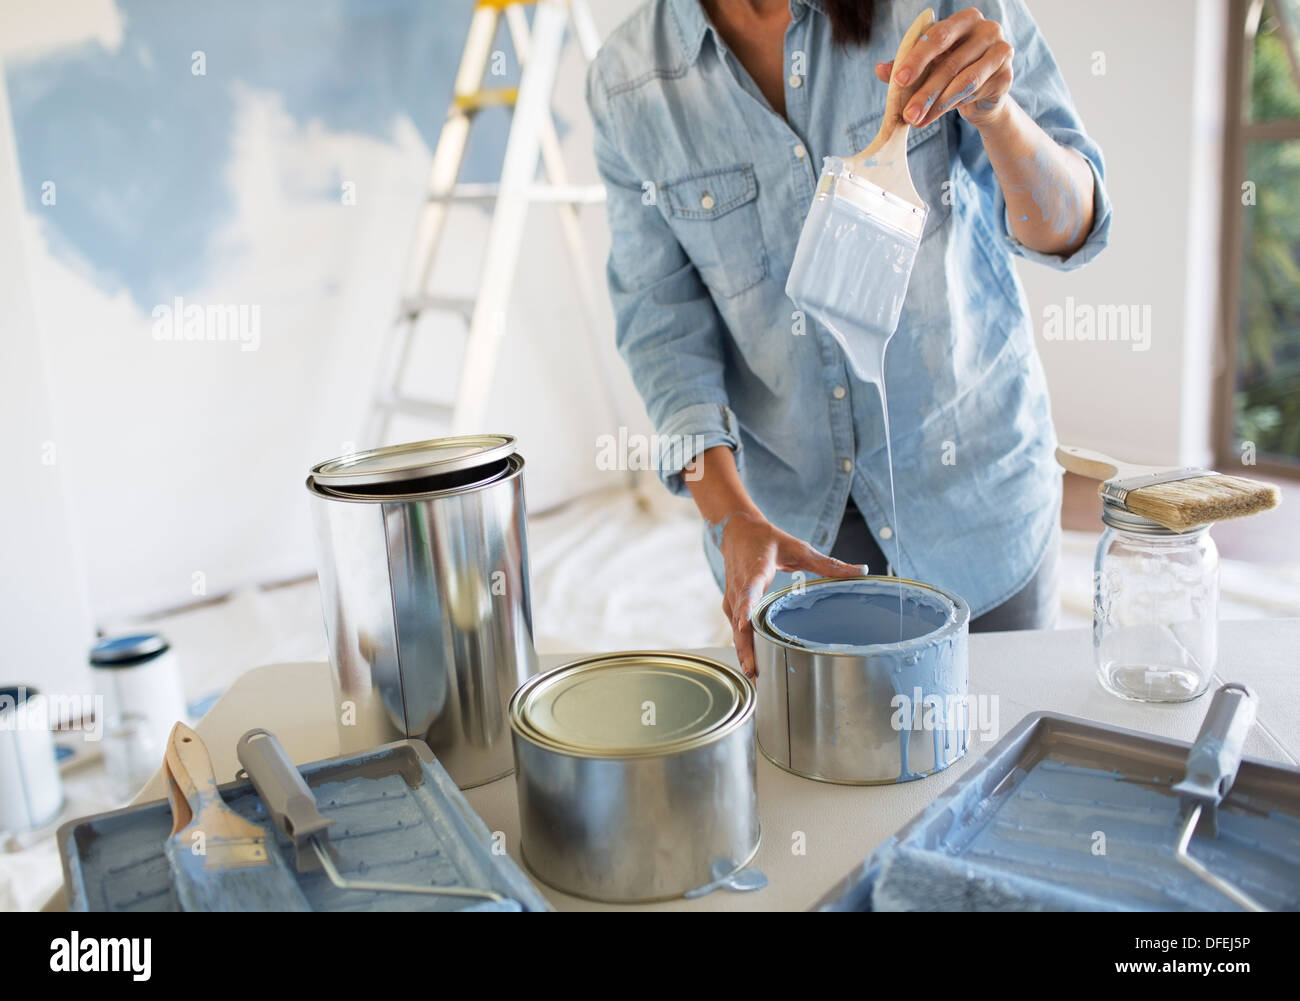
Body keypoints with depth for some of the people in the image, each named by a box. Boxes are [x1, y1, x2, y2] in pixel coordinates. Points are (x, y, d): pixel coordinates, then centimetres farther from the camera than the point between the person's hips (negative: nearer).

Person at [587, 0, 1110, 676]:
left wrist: (994, 110, -31)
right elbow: (663, 324, -8)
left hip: (973, 492, 0)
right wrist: (733, 521, -19)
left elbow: (1069, 230, -11)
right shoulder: (627, 83, -8)